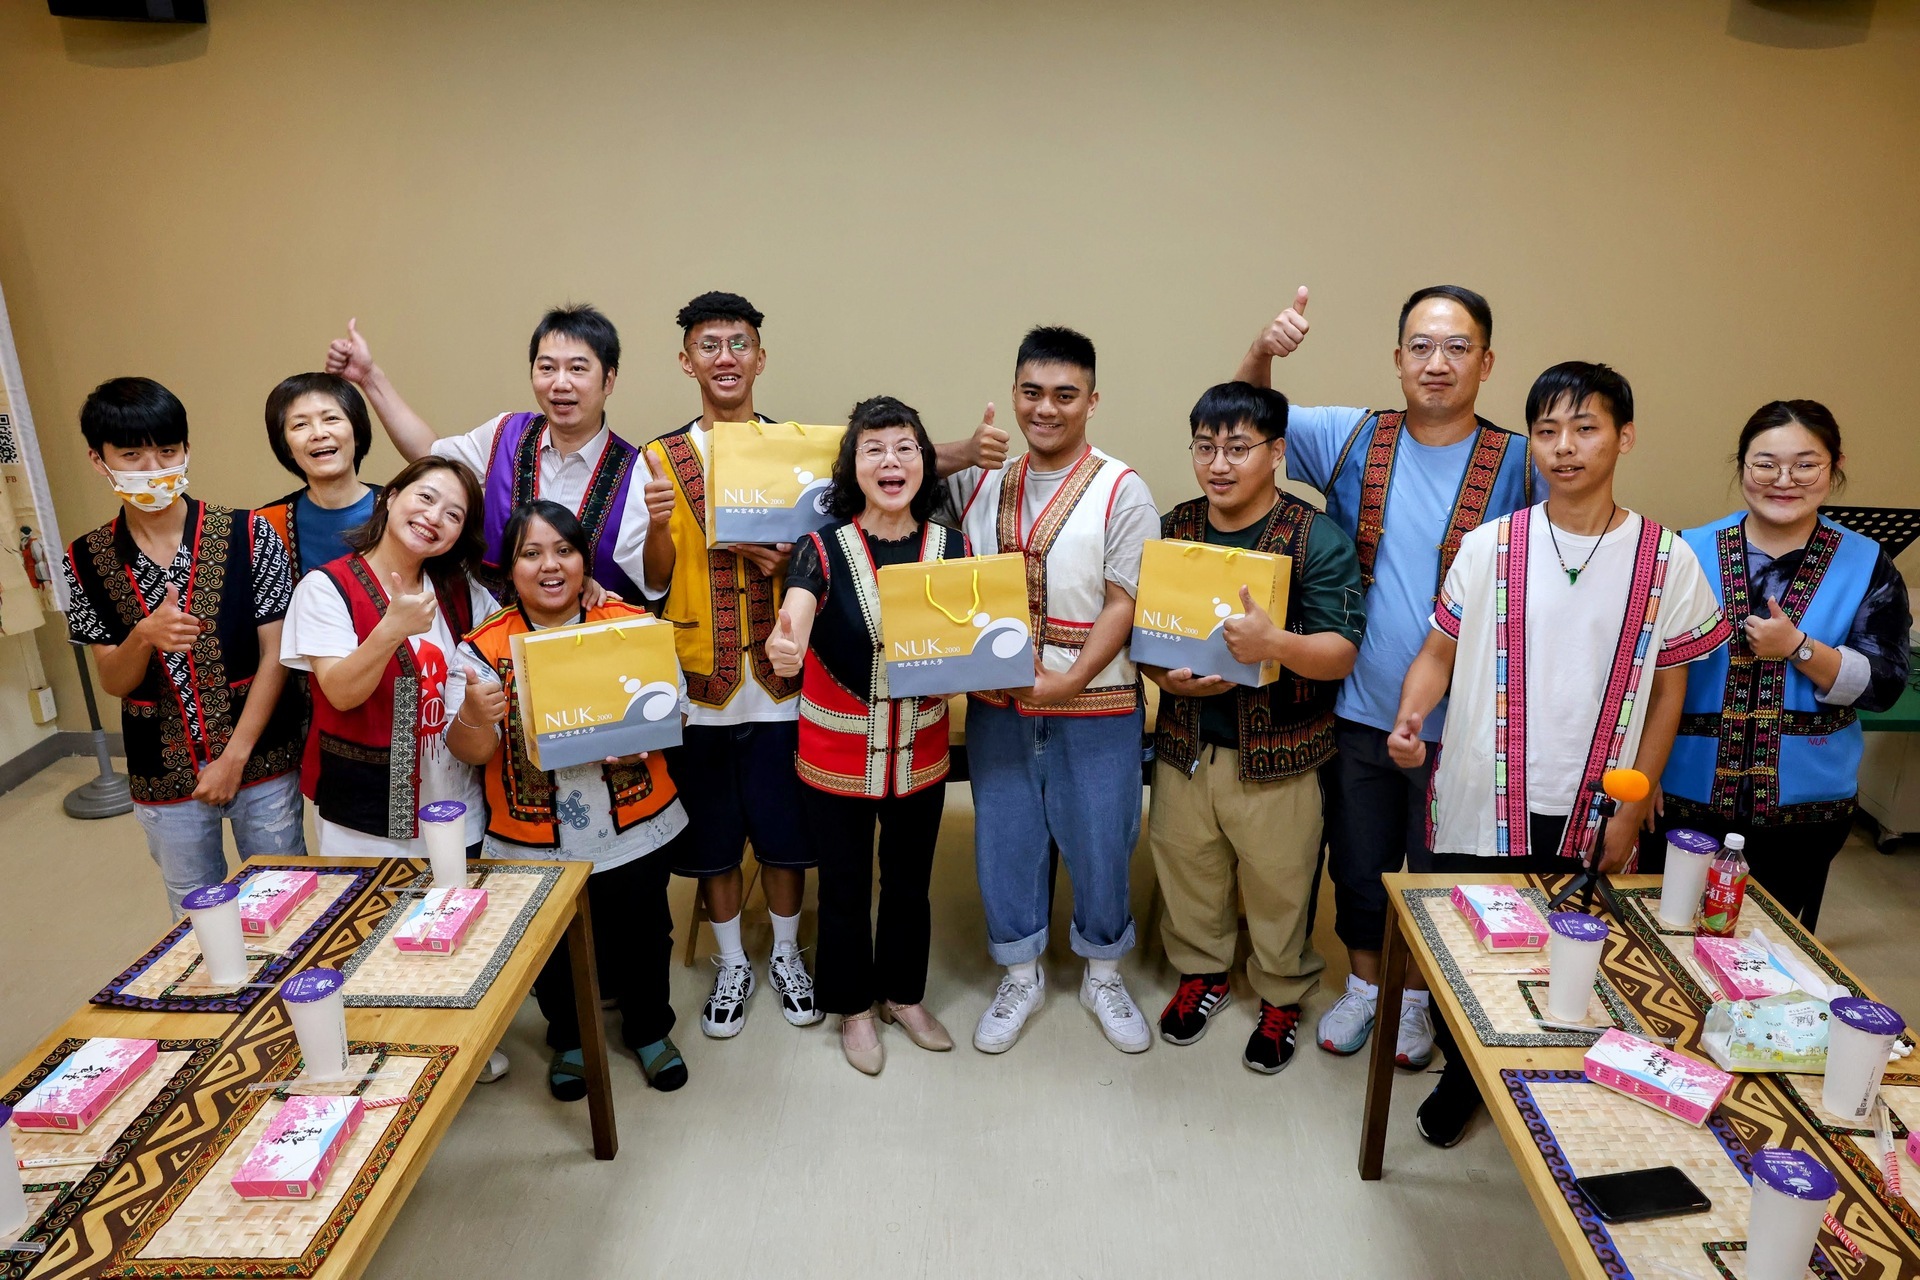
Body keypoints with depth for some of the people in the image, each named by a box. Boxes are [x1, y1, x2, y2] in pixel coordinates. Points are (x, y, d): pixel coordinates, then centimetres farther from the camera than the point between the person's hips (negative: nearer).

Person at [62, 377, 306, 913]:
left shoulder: (247, 535, -9)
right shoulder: (86, 562, -1)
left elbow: (275, 656, -7)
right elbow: (114, 682, 0)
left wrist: (235, 757, -11)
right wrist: (144, 636, -22)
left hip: (261, 766, -2)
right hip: (163, 780, 2)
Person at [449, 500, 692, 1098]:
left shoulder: (631, 625, -5)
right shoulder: (485, 646, -6)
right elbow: (471, 752, -10)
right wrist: (473, 717, -33)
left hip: (633, 829, 1)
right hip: (536, 841, 0)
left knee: (643, 937, 16)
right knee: (554, 949, 17)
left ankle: (650, 1030, 44)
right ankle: (570, 1039, 46)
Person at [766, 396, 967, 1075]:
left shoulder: (952, 547, -3)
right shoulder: (823, 549, -12)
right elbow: (791, 624, -28)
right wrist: (783, 649, -52)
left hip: (920, 752, 3)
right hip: (837, 756, -2)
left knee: (909, 881, 19)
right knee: (844, 886, 13)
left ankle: (903, 994, 43)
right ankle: (854, 1008, 37)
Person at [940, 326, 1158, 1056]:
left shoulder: (1120, 491, -7)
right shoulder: (980, 480, 5)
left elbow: (1126, 604, -11)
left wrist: (1071, 680, -20)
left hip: (1094, 708, -3)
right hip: (996, 703, 3)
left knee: (1099, 845, 10)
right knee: (1004, 841, 13)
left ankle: (1103, 976, 34)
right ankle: (1020, 977, 34)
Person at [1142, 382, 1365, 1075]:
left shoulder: (1319, 541, -10)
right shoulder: (1170, 530, 2)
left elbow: (1340, 654, -17)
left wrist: (1275, 643, -38)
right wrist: (1167, 677, -15)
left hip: (1276, 756, -3)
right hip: (1184, 746, 4)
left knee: (1278, 885, 10)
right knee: (1185, 868, 17)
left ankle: (1281, 996, 36)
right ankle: (1202, 972, 44)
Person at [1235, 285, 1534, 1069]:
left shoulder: (1519, 465, -9)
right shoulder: (1350, 439, -2)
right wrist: (1264, 350, -18)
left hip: (1457, 724, -1)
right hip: (1359, 713, 2)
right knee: (1358, 864, 19)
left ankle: (1417, 997, 42)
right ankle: (1363, 985, 43)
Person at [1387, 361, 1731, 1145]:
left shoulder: (1665, 560, -2)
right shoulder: (1489, 546, -3)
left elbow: (1667, 692, 3)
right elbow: (1440, 651, 3)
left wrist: (1630, 816, 0)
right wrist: (1408, 718, -18)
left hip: (1591, 819, 0)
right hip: (1482, 810, 0)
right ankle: (1462, 1080, 34)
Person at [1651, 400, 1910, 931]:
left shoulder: (1868, 566, 1)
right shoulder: (1688, 553, -3)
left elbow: (1884, 686, -4)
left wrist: (1798, 647, -19)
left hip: (1805, 807, 1)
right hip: (1686, 795, -1)